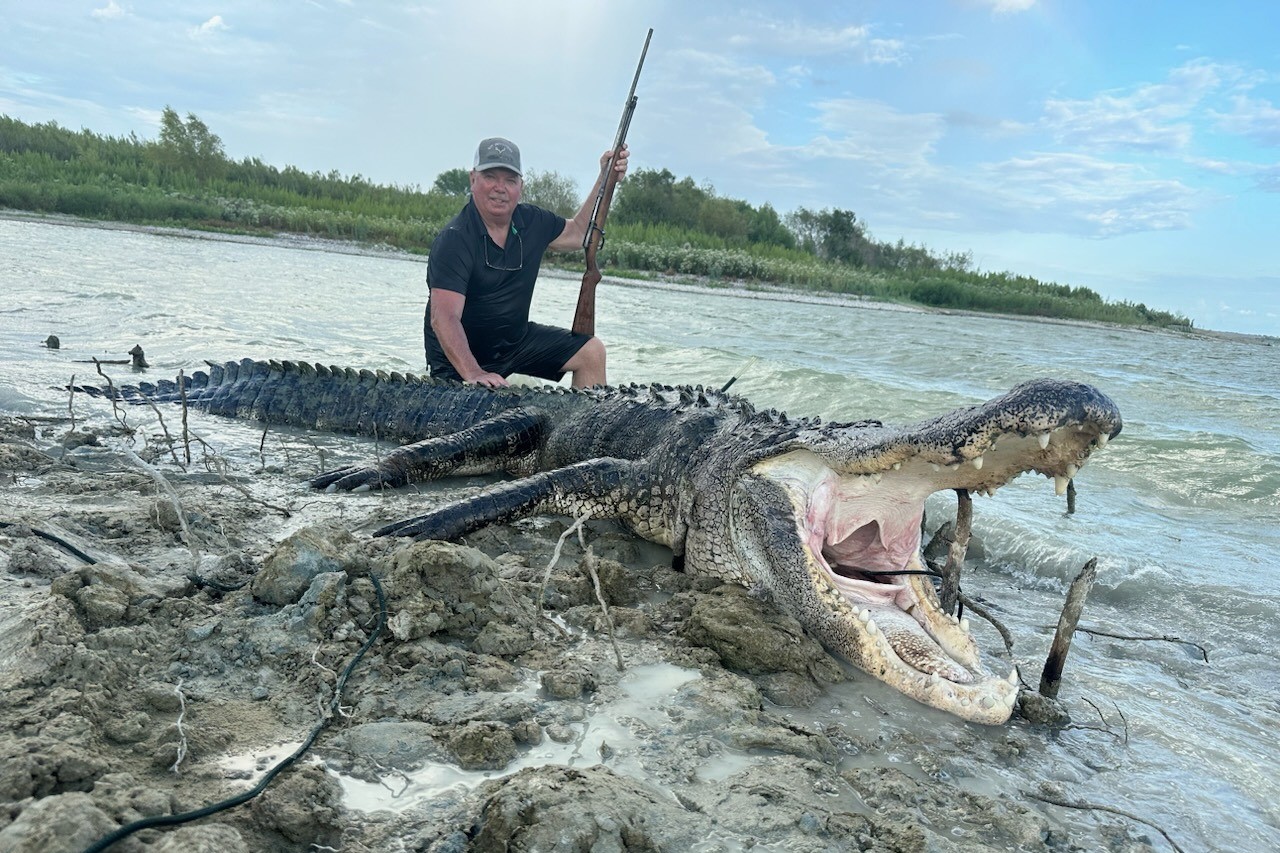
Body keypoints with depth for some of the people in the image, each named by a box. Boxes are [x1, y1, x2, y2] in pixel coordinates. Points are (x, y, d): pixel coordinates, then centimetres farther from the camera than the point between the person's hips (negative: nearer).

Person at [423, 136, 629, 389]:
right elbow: (444, 318, -33)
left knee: (591, 352, 1)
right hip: (459, 355, -6)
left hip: (516, 338, 7)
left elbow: (578, 233, 16)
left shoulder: (532, 222, -4)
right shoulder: (454, 240, -24)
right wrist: (473, 374, -46)